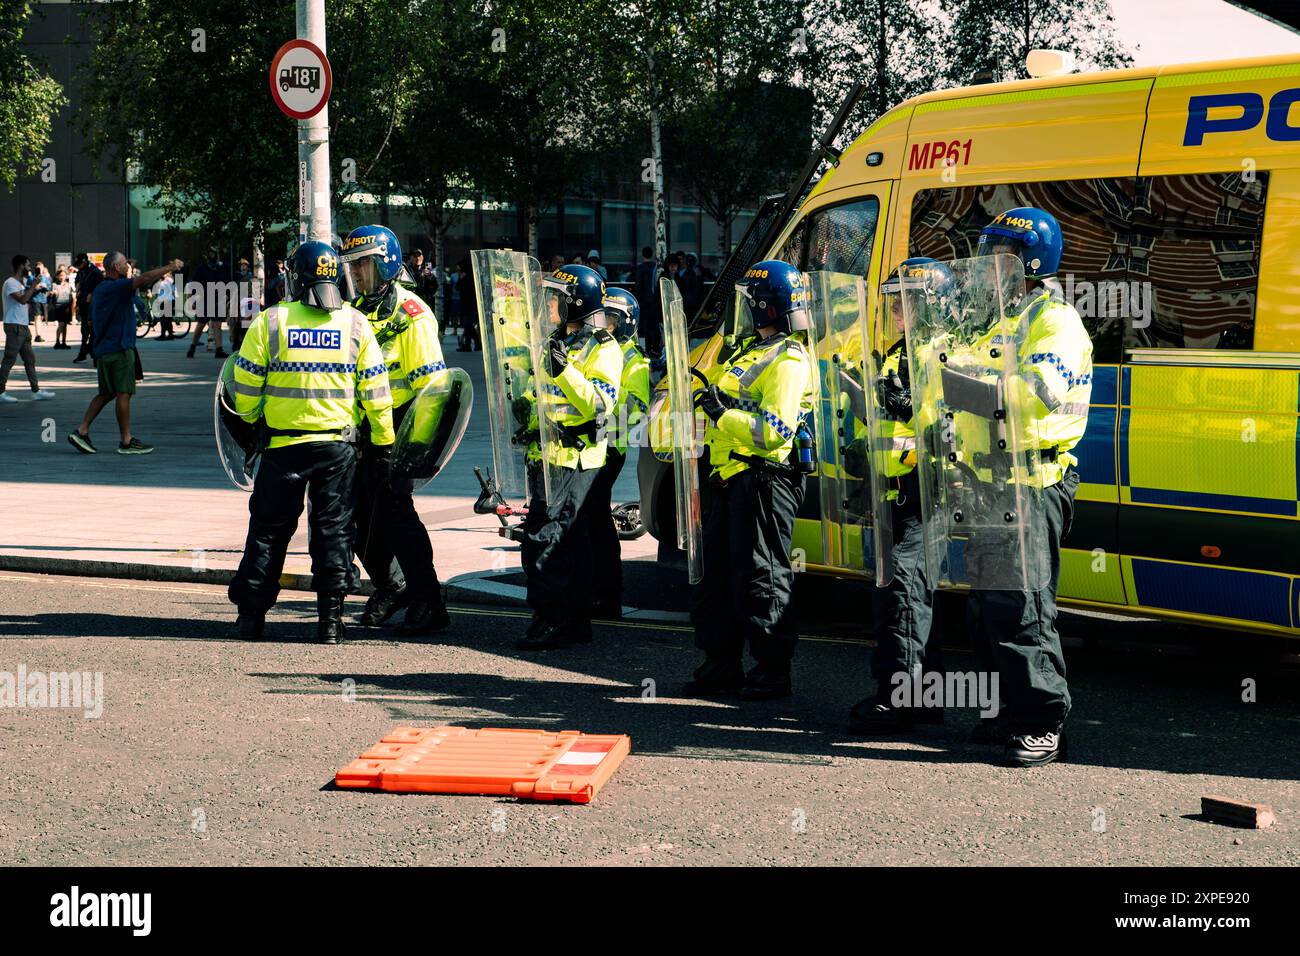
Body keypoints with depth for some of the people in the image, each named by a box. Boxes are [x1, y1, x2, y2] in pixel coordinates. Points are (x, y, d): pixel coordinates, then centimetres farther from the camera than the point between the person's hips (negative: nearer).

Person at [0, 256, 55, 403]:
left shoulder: (22, 282, 16)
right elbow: (22, 299, -23)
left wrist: (36, 290, 11)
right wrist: (33, 286, -14)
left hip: (23, 326, 10)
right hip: (14, 326, -10)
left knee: (30, 359, 10)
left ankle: (36, 391, 13)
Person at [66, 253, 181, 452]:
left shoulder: (100, 289, 16)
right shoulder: (116, 286, -14)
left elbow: (92, 321, 25)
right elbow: (143, 279, -27)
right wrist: (169, 268, -20)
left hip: (104, 348, 10)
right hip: (118, 348, -10)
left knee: (106, 393, 14)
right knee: (123, 393, -4)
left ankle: (81, 431, 9)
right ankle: (126, 441, 0)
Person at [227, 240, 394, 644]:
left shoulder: (269, 322, -5)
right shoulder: (356, 325, 0)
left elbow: (246, 387, -1)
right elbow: (375, 390, 2)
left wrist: (248, 422, 18)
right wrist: (383, 441, 11)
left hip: (283, 444, -1)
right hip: (338, 445, 1)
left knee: (269, 527, 10)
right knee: (333, 528, 7)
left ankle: (251, 611, 15)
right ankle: (331, 615, 5)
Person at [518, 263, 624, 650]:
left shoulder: (602, 349, -10)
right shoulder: (554, 344, 17)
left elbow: (601, 404, -23)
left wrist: (566, 370, -31)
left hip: (575, 458, -9)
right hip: (547, 455, 9)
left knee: (544, 539, -13)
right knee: (572, 541, 12)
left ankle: (551, 621, -10)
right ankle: (576, 622, 18)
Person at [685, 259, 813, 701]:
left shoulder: (788, 360, -12)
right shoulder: (751, 350, 19)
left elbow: (776, 429, -22)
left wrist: (724, 414, -22)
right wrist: (711, 402, 11)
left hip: (763, 478, -10)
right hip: (730, 478, 10)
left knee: (759, 578, -6)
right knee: (715, 573, 13)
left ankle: (772, 670, 2)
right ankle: (722, 664, 21)